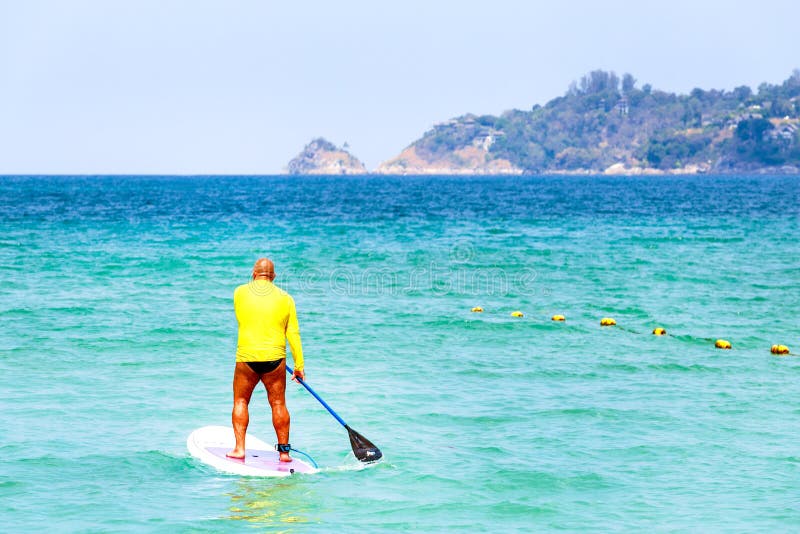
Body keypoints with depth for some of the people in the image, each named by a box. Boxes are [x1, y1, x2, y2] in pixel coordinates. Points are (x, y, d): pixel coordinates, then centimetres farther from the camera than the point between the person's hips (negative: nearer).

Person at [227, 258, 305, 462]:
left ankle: (239, 448, 6)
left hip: (246, 357, -1)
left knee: (240, 401, 12)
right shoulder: (285, 298, 3)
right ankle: (284, 451, 9)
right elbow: (293, 334, 2)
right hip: (275, 358, 1)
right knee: (278, 403, 7)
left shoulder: (240, 292, 2)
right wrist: (299, 365, 7)